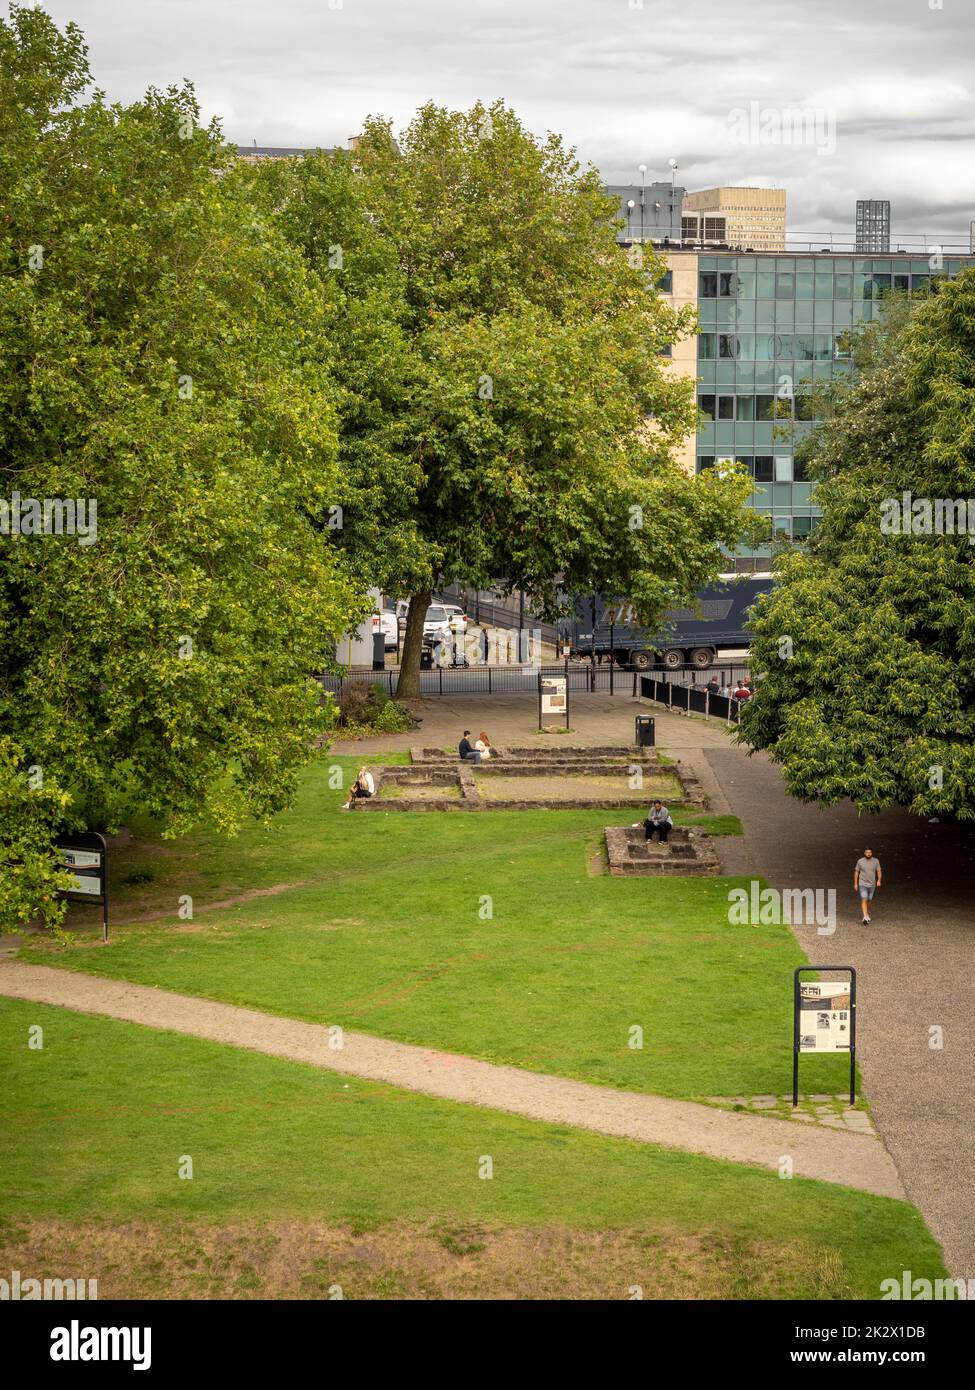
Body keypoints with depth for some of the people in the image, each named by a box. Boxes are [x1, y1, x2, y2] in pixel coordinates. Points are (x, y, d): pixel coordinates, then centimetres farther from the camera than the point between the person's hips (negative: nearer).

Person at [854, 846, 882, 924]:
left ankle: (867, 914, 39)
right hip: (862, 884, -2)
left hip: (872, 885, 2)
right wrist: (855, 884, 4)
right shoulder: (860, 861, -5)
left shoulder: (876, 861, -2)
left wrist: (879, 880, -21)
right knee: (864, 900, -15)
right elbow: (856, 872, 4)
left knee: (869, 900, 17)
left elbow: (879, 871, -4)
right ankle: (865, 917, -23)